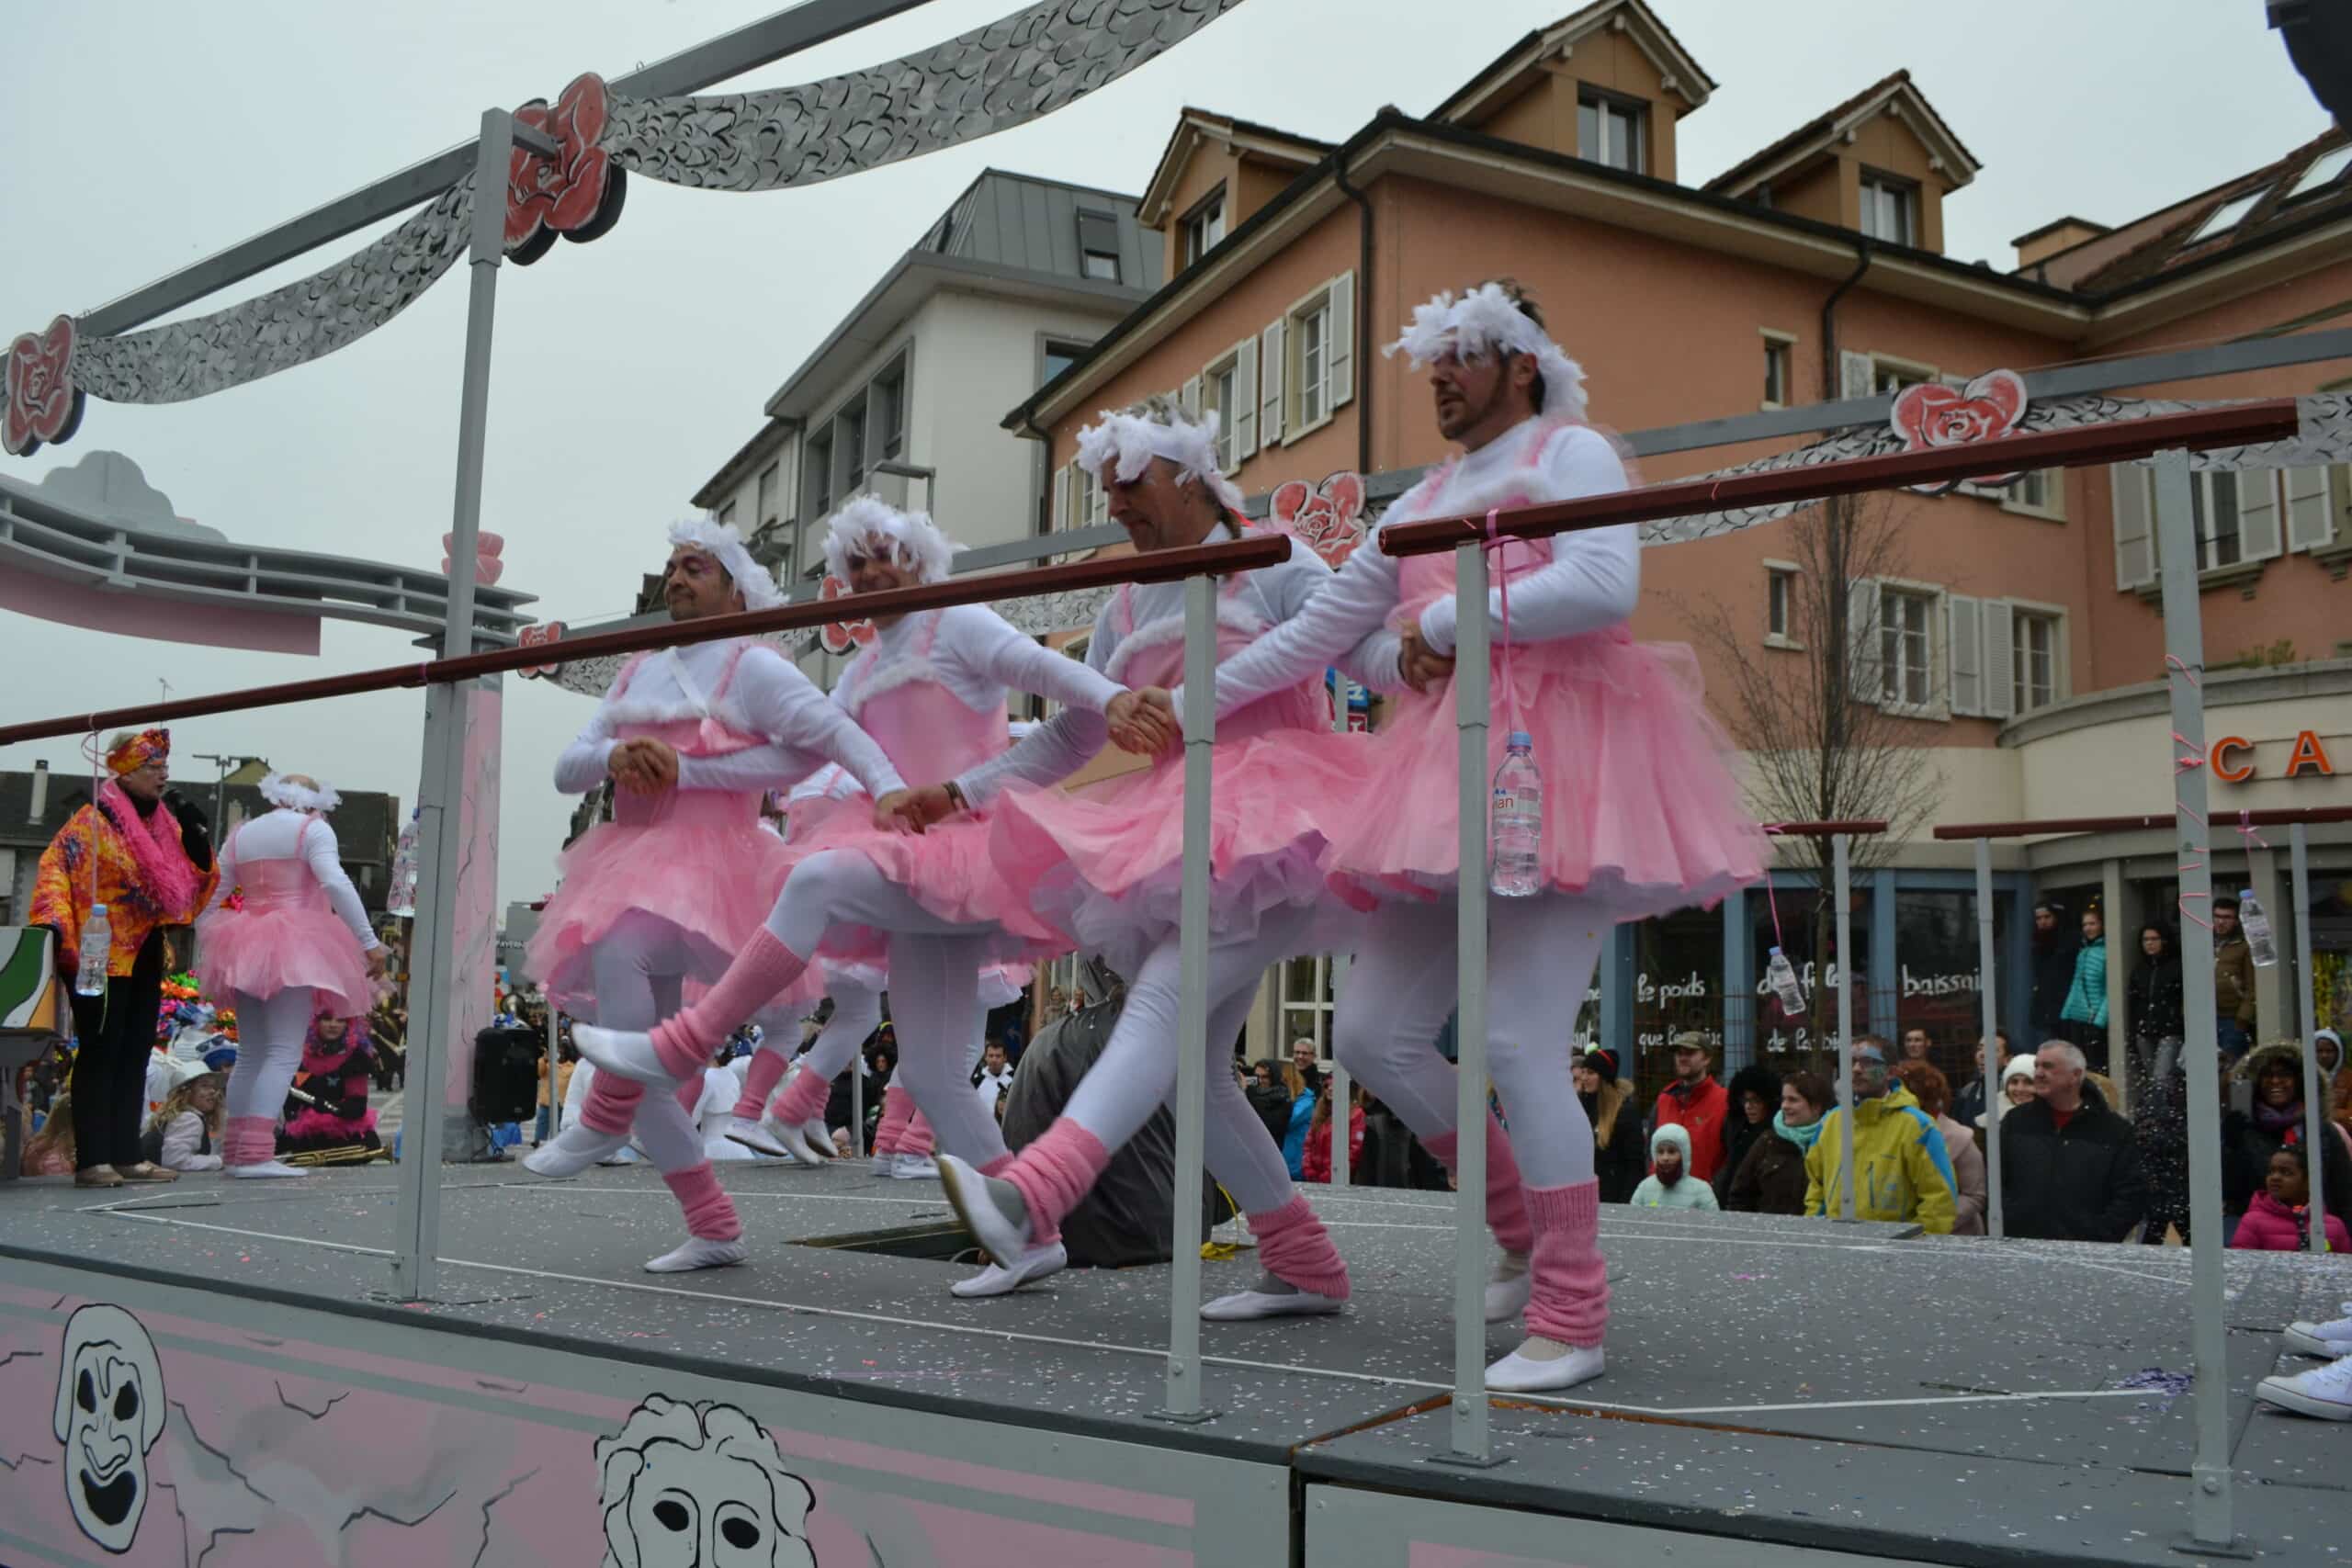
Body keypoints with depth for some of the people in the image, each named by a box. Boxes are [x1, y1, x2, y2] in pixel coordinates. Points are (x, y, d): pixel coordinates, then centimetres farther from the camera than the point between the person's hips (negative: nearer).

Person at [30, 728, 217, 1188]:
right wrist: (54, 921, -30)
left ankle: (126, 1155, 15)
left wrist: (194, 833, -1)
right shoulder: (95, 819, -8)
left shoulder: (164, 822, 12)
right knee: (100, 1054, -6)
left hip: (144, 954, 7)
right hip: (101, 955, -7)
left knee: (135, 1055, 9)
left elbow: (195, 880, 14)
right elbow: (55, 866, -17)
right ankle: (92, 1160, -4)